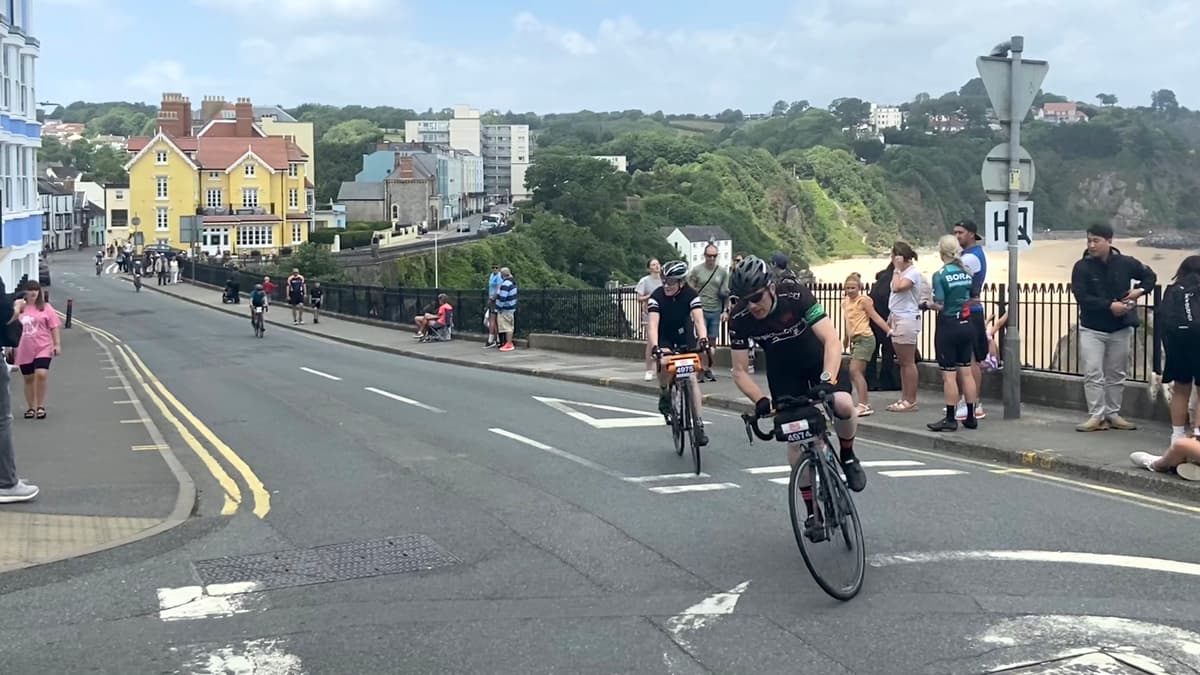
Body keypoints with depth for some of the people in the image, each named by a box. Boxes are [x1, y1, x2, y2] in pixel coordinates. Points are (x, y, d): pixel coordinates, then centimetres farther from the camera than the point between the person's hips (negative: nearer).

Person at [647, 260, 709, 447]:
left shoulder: (691, 295, -23)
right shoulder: (657, 296, -25)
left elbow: (699, 319, -35)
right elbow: (653, 323, -36)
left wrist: (703, 339, -55)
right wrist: (654, 347, -52)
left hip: (686, 337, 1)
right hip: (664, 338, 0)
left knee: (691, 377, -12)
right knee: (665, 365, -30)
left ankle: (699, 424, -9)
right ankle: (664, 393, 3)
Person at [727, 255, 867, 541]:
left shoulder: (795, 295, -31)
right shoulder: (739, 319, -23)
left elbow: (832, 340, -36)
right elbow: (740, 370, -17)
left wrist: (827, 380, -50)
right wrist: (761, 401, -34)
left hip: (819, 359, -2)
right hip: (783, 370, 2)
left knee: (843, 404, -31)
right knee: (795, 439, -6)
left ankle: (847, 457, -1)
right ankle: (812, 512, 9)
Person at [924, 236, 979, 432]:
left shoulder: (940, 275, -14)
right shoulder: (967, 272, 5)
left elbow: (940, 305, -18)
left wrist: (927, 305, 0)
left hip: (948, 326, -6)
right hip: (967, 325, 6)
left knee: (949, 375, 0)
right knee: (966, 372, 11)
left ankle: (950, 419, 4)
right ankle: (970, 417, 17)